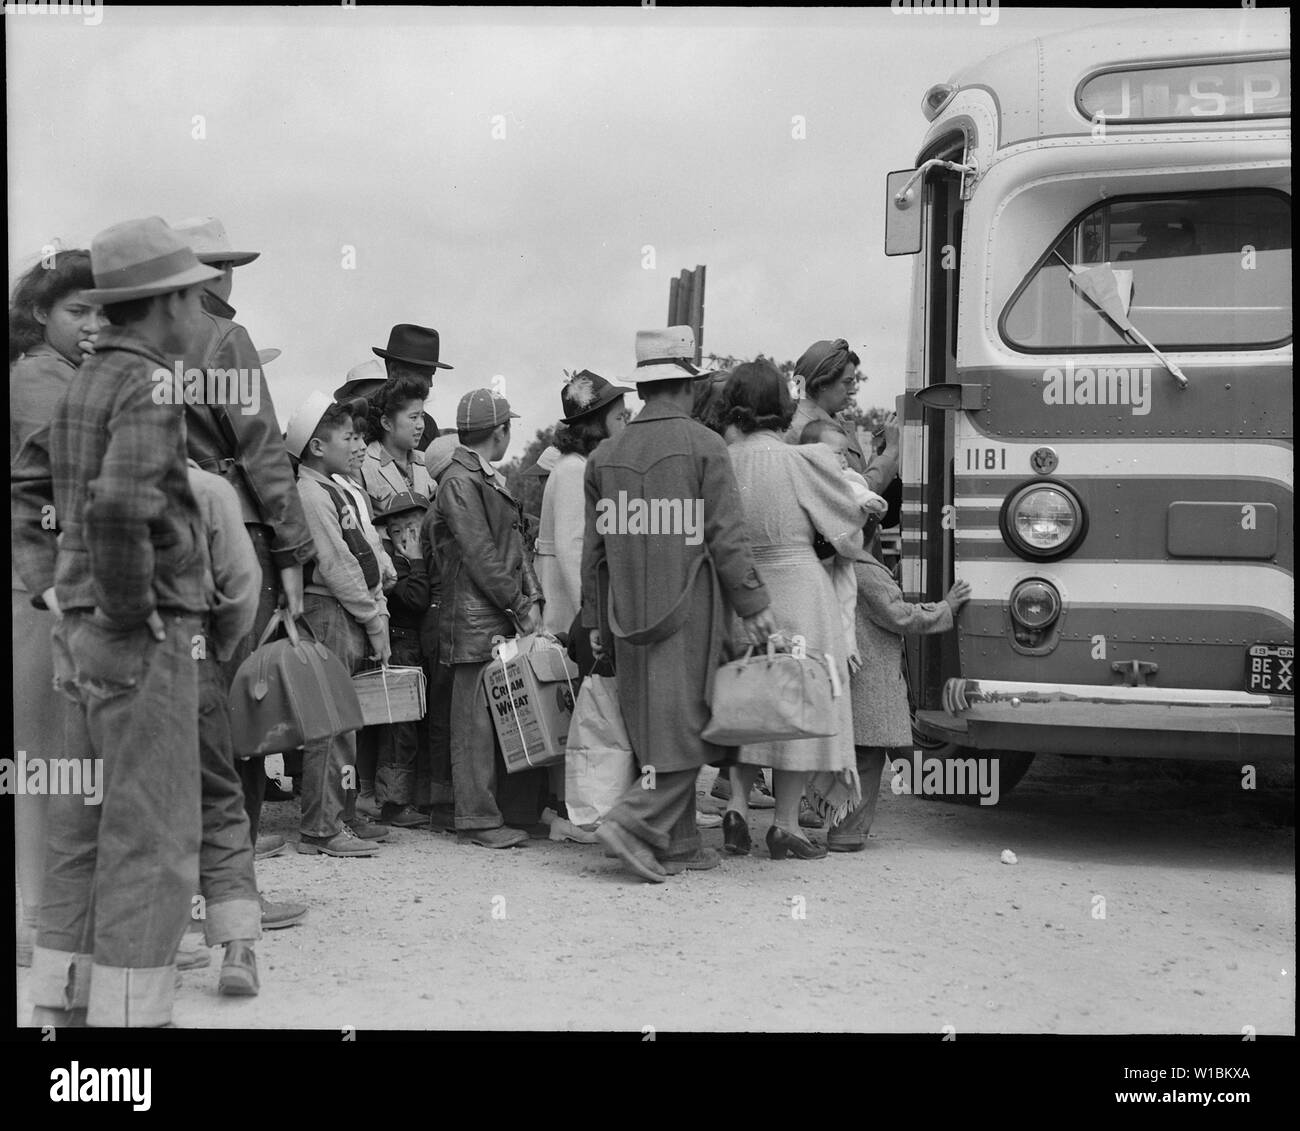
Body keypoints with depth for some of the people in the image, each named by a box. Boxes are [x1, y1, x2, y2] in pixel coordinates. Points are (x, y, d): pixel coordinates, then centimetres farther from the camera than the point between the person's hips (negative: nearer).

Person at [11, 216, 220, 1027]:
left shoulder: (86, 383, 14)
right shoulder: (148, 386, -15)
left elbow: (24, 484, 23)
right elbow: (120, 507, -30)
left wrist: (45, 576, 18)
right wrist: (133, 619, -19)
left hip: (85, 634, 9)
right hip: (143, 644, -9)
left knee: (84, 829, 14)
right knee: (152, 837, -4)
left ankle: (65, 1003, 22)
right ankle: (131, 1011, 0)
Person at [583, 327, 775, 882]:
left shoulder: (605, 454, 9)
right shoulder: (704, 446, -7)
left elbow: (594, 546, 12)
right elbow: (727, 536, -10)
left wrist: (594, 619, 18)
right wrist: (753, 605, -4)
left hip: (628, 616, 6)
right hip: (688, 610, -6)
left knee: (650, 727, 12)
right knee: (683, 725, 0)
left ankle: (677, 842, 18)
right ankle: (634, 823, -14)